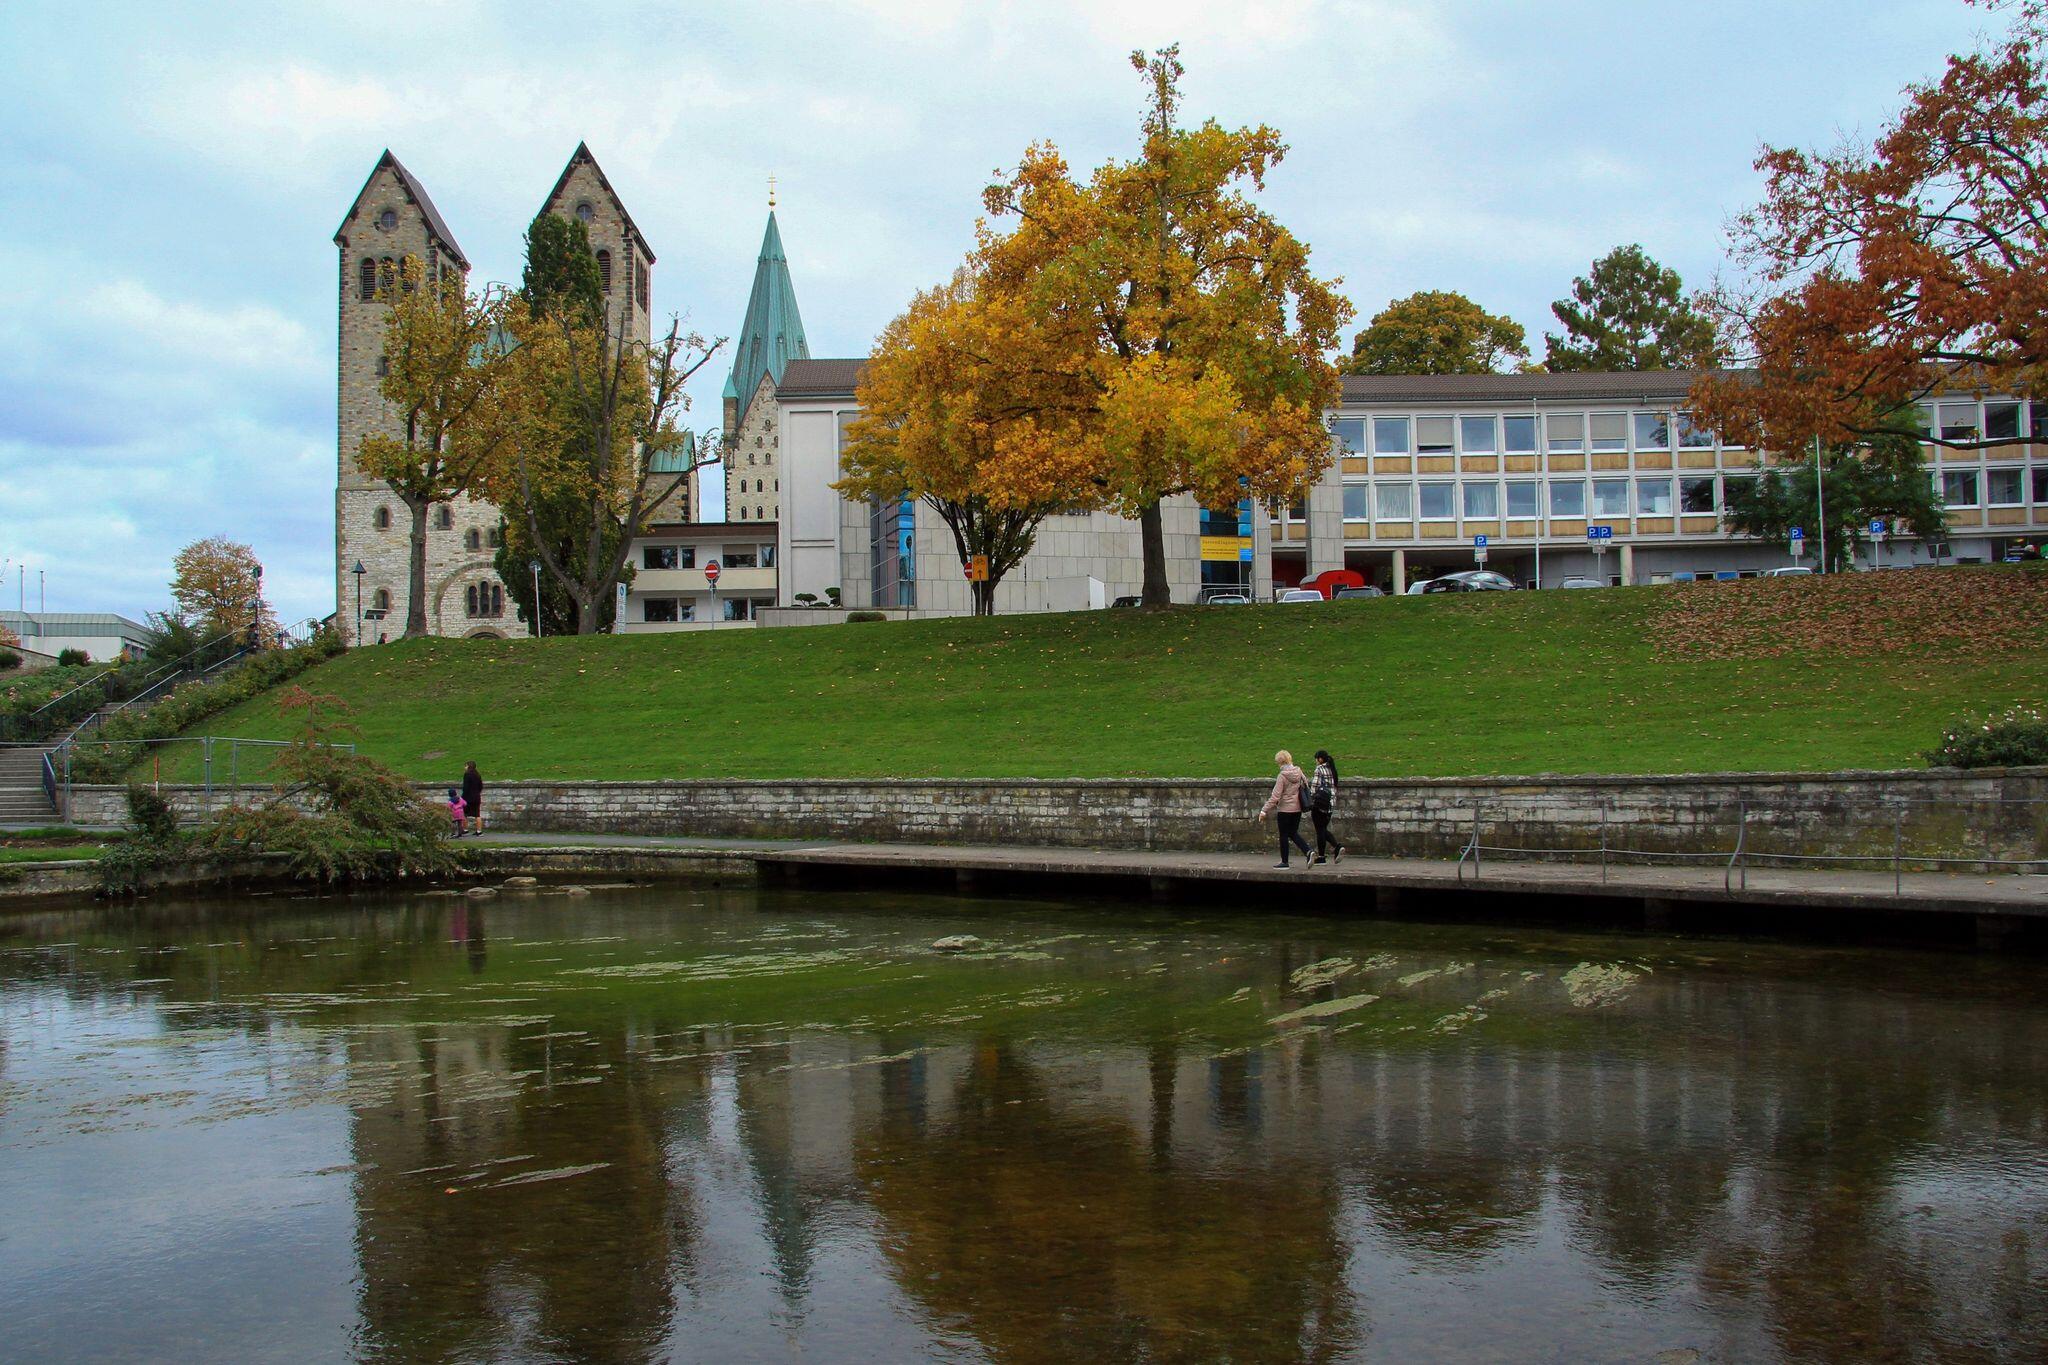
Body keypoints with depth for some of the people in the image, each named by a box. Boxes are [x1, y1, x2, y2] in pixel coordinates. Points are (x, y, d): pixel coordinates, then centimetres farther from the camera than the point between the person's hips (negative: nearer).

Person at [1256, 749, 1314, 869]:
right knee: (1293, 833, 18)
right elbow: (1306, 786, 10)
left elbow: (1275, 796, -20)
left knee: (1284, 835, 7)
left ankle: (1284, 861, 14)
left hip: (1285, 809, -6)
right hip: (1298, 809, 6)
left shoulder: (1282, 776, -18)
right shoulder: (1299, 772, -1)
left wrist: (1264, 811, -15)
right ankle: (1308, 852, 1)